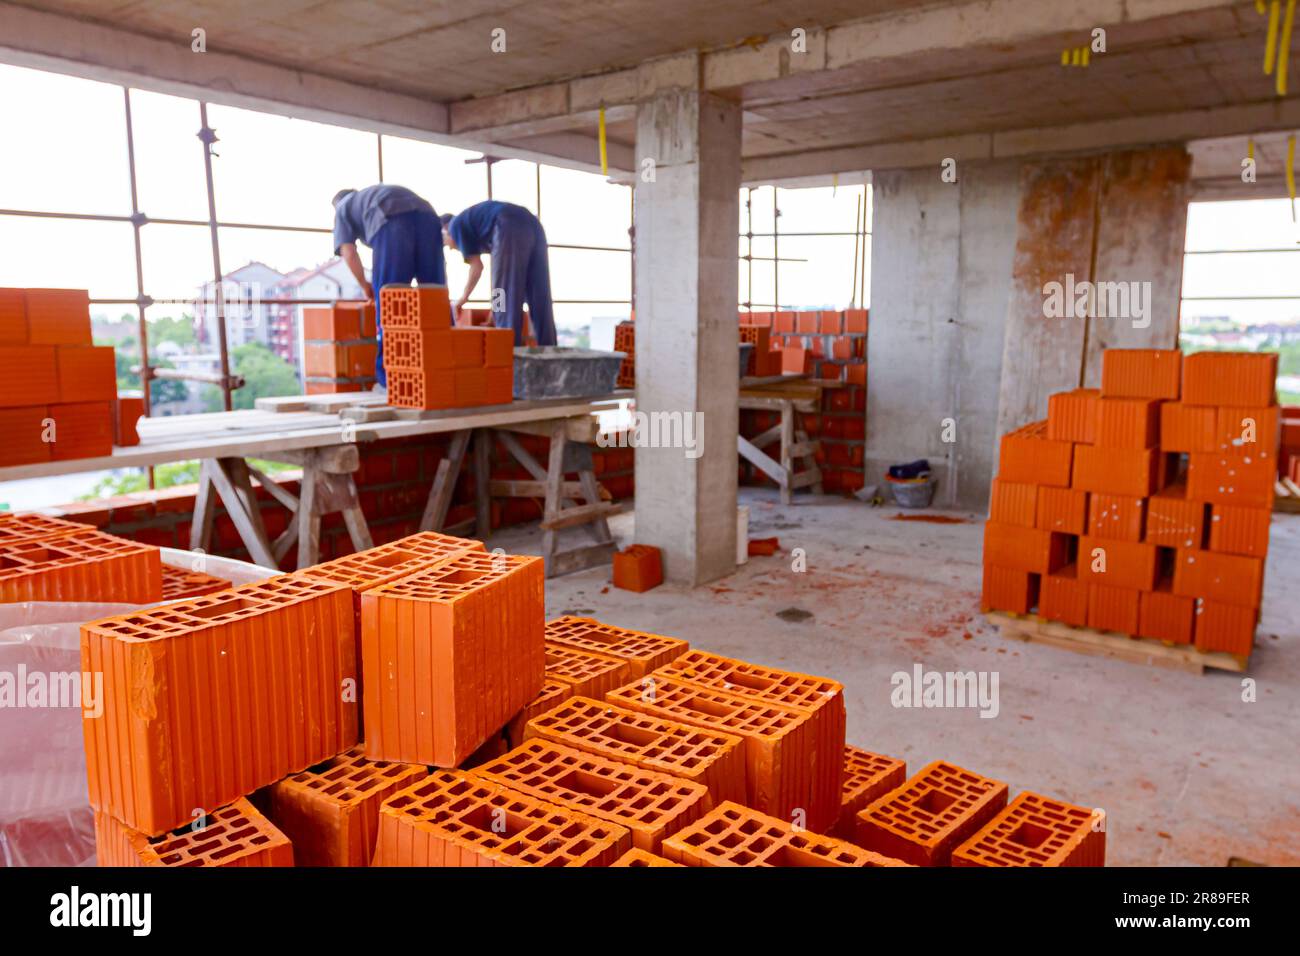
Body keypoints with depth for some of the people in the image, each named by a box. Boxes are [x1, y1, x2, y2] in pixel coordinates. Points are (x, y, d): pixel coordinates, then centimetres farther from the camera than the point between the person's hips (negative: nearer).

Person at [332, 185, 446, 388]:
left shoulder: (343, 207, 31)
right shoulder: (383, 192, 45)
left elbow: (348, 252, 14)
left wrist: (365, 286, 26)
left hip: (391, 221, -4)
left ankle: (389, 377, 0)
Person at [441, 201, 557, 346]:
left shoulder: (456, 224, 17)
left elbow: (477, 266, 12)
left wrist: (464, 297, 26)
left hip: (511, 230, -8)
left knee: (505, 300, -2)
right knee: (540, 300, 7)